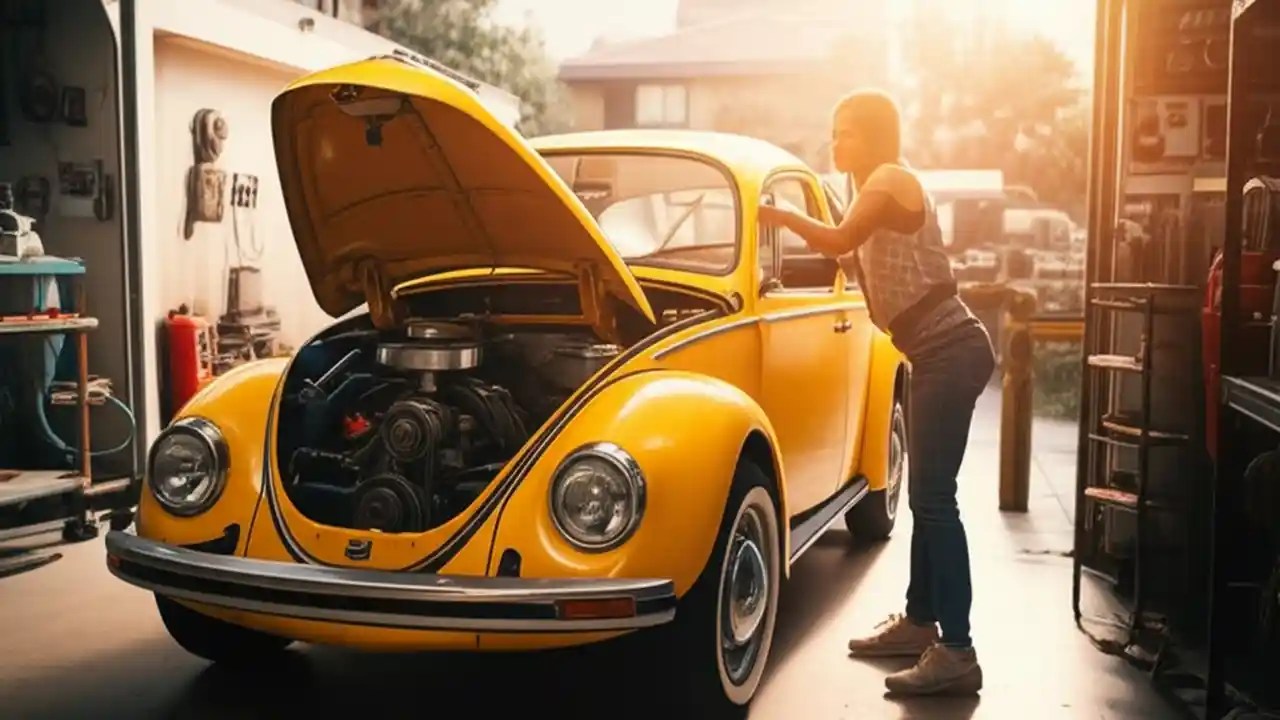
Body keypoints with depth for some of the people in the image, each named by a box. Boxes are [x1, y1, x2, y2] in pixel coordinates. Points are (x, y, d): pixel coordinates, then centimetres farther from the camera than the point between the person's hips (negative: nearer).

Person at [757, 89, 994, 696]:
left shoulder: (892, 178, -8)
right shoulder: (876, 192, 21)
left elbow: (839, 241, -22)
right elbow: (856, 261, 16)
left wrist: (780, 214, -10)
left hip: (950, 352, -10)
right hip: (935, 355, 10)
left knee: (935, 498, -12)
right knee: (925, 495, 15)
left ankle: (956, 652, -9)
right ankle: (919, 621, 26)